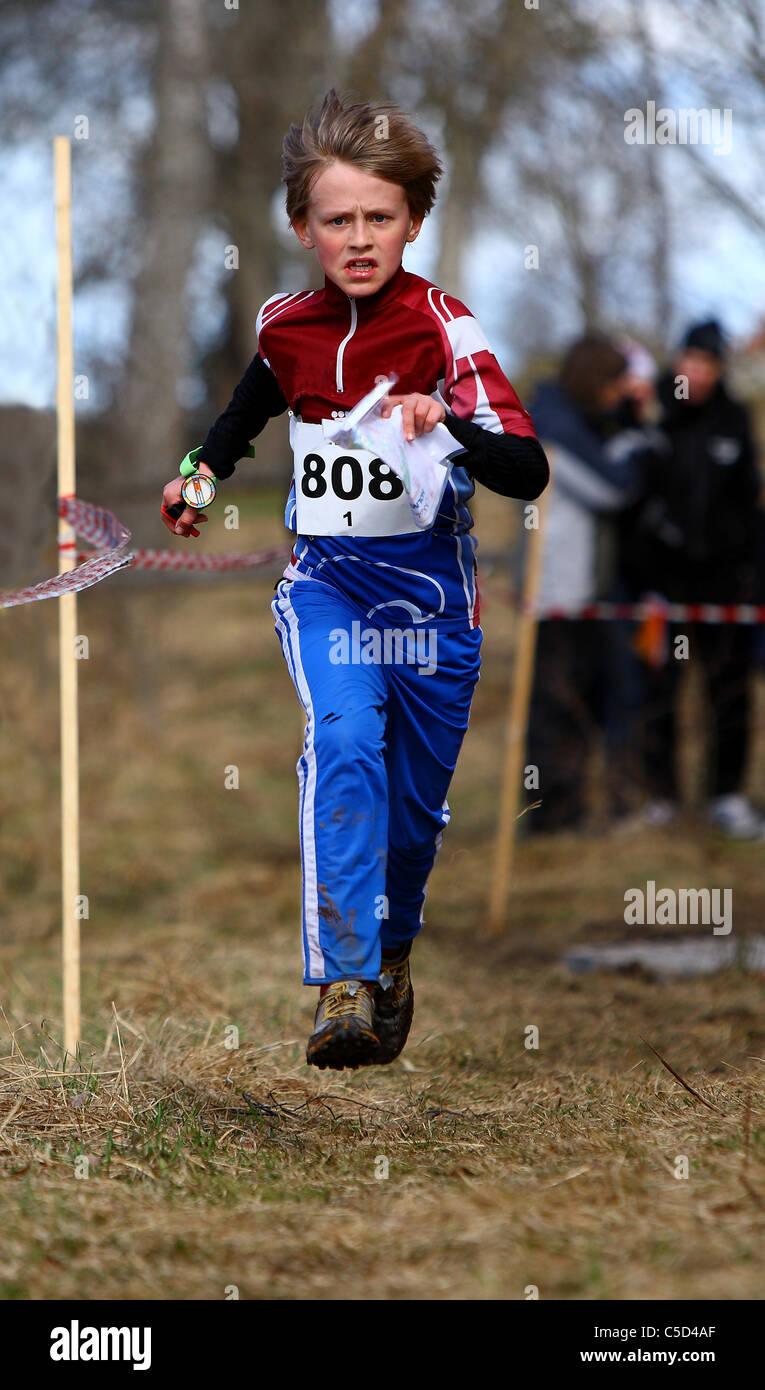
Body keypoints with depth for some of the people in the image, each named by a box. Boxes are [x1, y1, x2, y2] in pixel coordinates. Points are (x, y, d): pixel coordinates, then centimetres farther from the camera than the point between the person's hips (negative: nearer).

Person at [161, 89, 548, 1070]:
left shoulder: (443, 328, -15)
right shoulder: (286, 326, -2)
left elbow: (528, 473, -24)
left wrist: (447, 428, -40)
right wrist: (202, 470, 20)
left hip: (429, 585, -1)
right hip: (326, 579, 1)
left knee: (415, 795, 10)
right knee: (343, 742, -24)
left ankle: (393, 949, 41)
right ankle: (344, 983, -29)